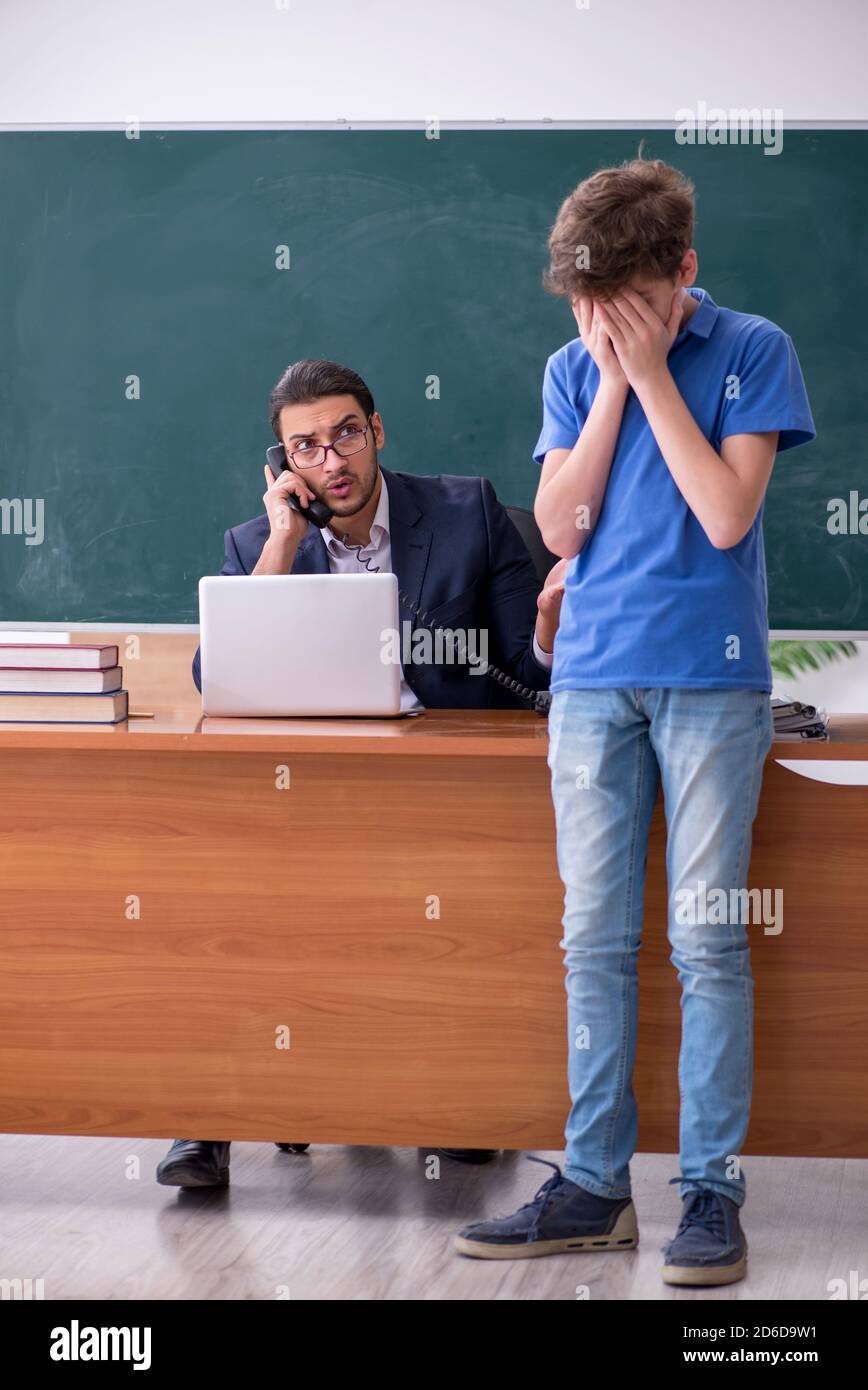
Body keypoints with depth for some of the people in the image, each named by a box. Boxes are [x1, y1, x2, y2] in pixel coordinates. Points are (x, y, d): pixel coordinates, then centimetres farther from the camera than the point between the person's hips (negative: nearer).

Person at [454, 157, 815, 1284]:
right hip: (595, 679, 4)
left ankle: (713, 1189, 4)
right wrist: (611, 380, -5)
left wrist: (650, 374, -10)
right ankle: (595, 1185, 11)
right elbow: (561, 526, 1)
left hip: (712, 681, -4)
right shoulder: (574, 370, 10)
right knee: (595, 940, 5)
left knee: (707, 940, -2)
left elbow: (727, 515, -11)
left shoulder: (753, 352, -1)